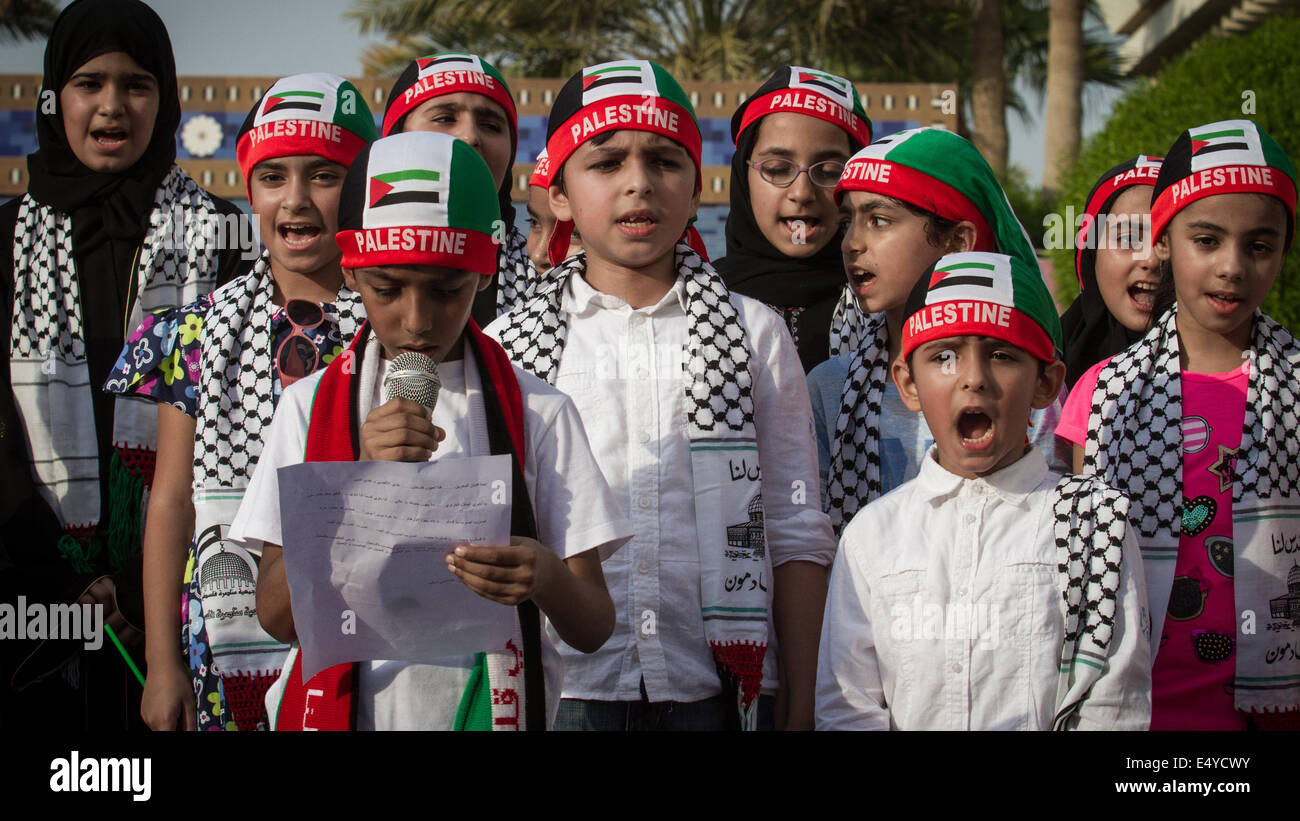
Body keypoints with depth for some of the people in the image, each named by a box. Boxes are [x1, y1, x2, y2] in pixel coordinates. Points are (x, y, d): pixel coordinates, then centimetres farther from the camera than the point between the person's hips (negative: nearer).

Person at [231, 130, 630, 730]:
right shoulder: (312, 405, 1)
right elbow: (277, 614, -6)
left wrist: (546, 579, -24)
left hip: (488, 707, 0)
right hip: (343, 709, 1)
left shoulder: (537, 412, -2)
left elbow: (594, 630, -3)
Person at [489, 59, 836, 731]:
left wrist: (802, 706, 0)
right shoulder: (508, 346, 5)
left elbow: (795, 536, 5)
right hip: (563, 690, 0)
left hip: (710, 691, 0)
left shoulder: (755, 334, 7)